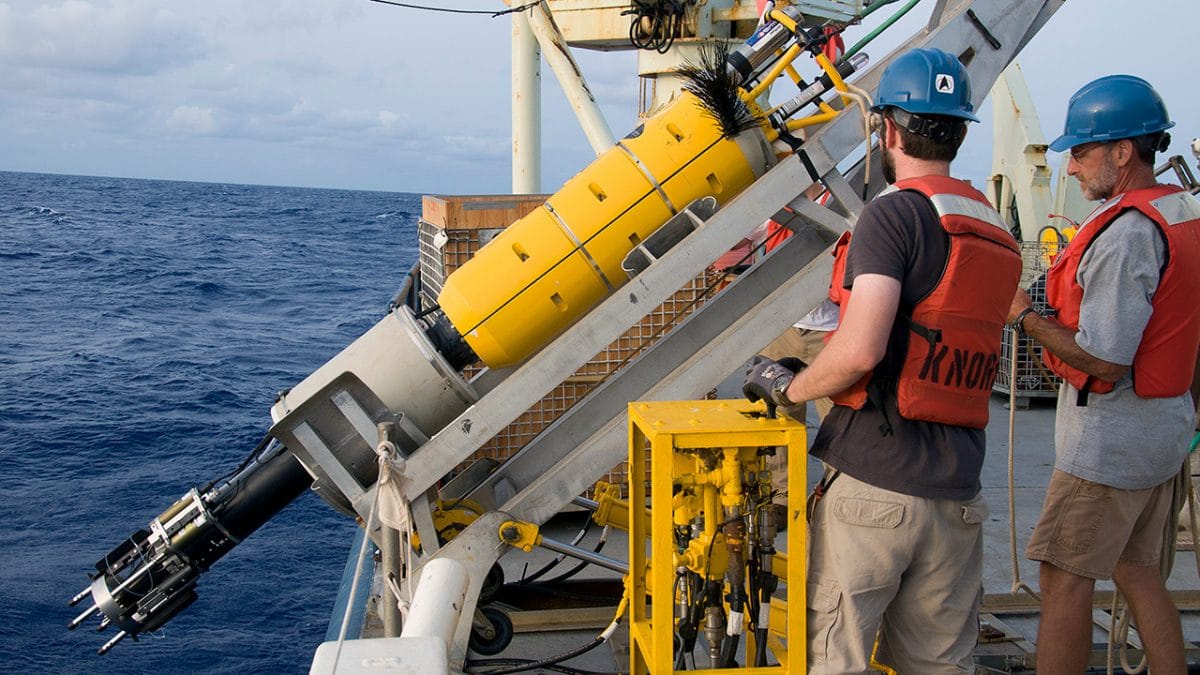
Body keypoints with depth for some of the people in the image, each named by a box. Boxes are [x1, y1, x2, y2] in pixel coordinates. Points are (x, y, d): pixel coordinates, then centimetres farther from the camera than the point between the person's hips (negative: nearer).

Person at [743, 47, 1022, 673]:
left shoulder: (895, 212, -11)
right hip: (958, 495, 8)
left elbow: (860, 351, -22)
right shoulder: (996, 232, 14)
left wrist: (789, 387, -3)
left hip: (874, 484, -7)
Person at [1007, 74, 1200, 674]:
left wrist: (1026, 318, -12)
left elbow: (1103, 360, -24)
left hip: (1110, 436, -10)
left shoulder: (1125, 232, -22)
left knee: (1066, 578, -1)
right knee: (1137, 572, 18)